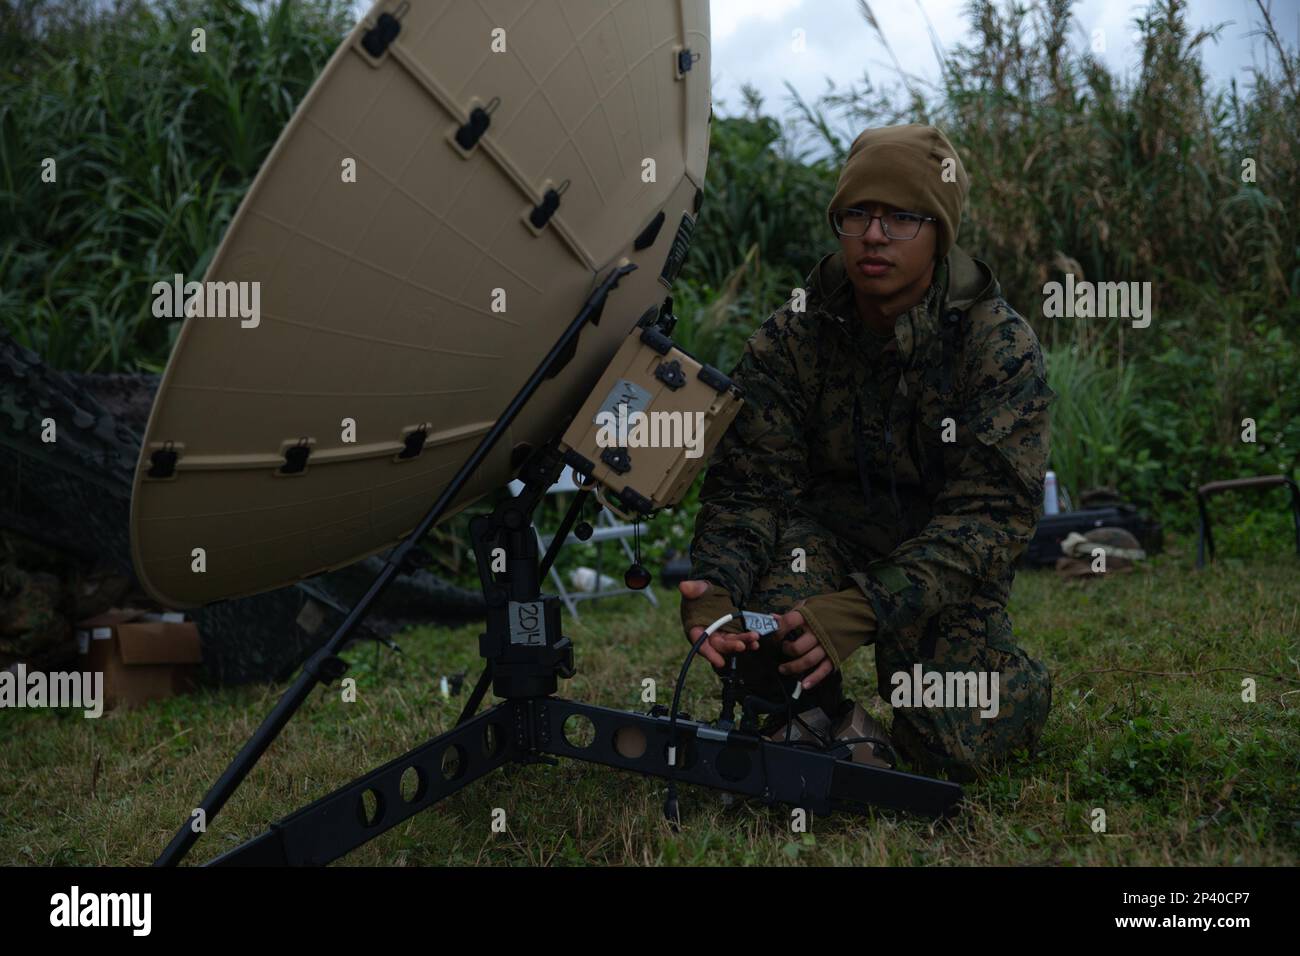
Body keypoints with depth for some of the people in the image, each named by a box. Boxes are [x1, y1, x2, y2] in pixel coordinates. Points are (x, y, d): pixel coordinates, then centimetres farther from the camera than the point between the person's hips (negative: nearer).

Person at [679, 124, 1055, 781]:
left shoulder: (1001, 345, -15)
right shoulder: (790, 338, -9)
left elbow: (991, 512, -22)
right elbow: (746, 485, -13)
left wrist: (863, 610, -36)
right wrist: (714, 587, -36)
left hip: (952, 561, -1)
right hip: (834, 532, 1)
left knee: (944, 745, -19)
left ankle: (1023, 686, 19)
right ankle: (816, 721, 1)